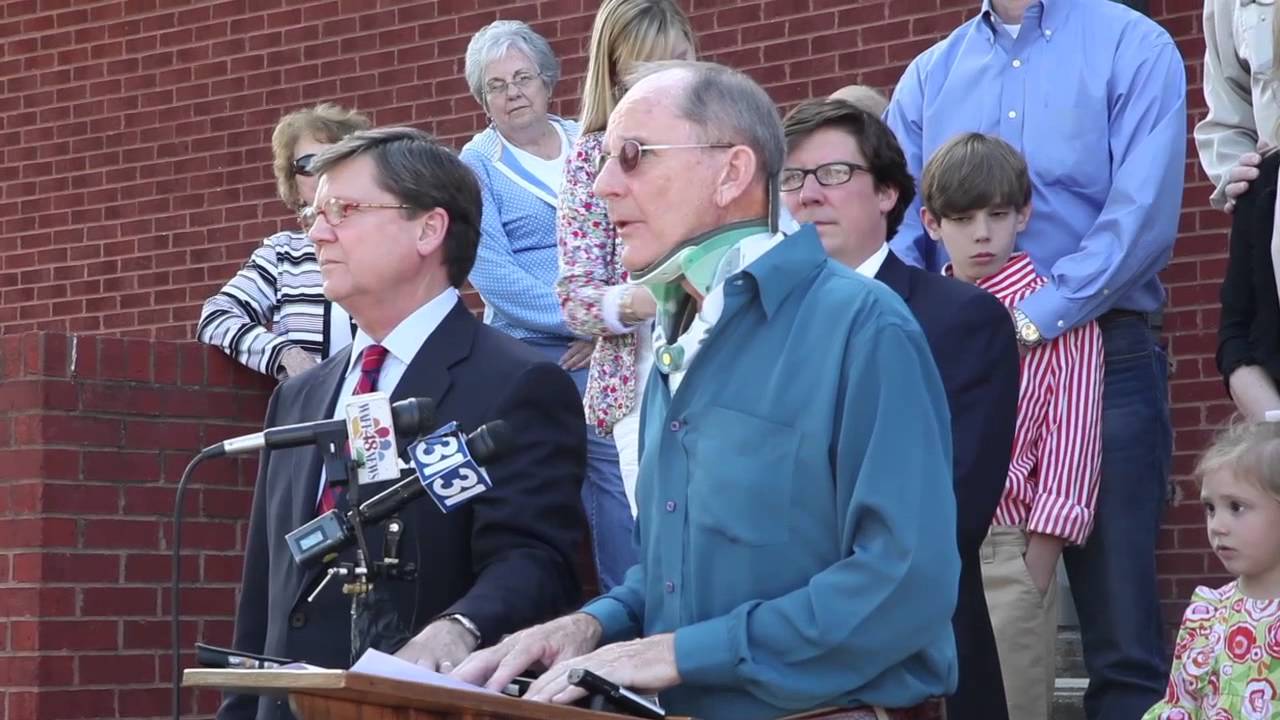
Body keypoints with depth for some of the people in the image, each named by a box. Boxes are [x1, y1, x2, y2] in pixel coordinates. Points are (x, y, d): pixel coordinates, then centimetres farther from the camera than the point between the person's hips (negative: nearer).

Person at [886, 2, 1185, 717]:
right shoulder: (929, 76, 13)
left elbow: (1142, 216, -12)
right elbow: (897, 226, 8)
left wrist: (1035, 318, -18)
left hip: (1103, 358, -4)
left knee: (1122, 638, -5)